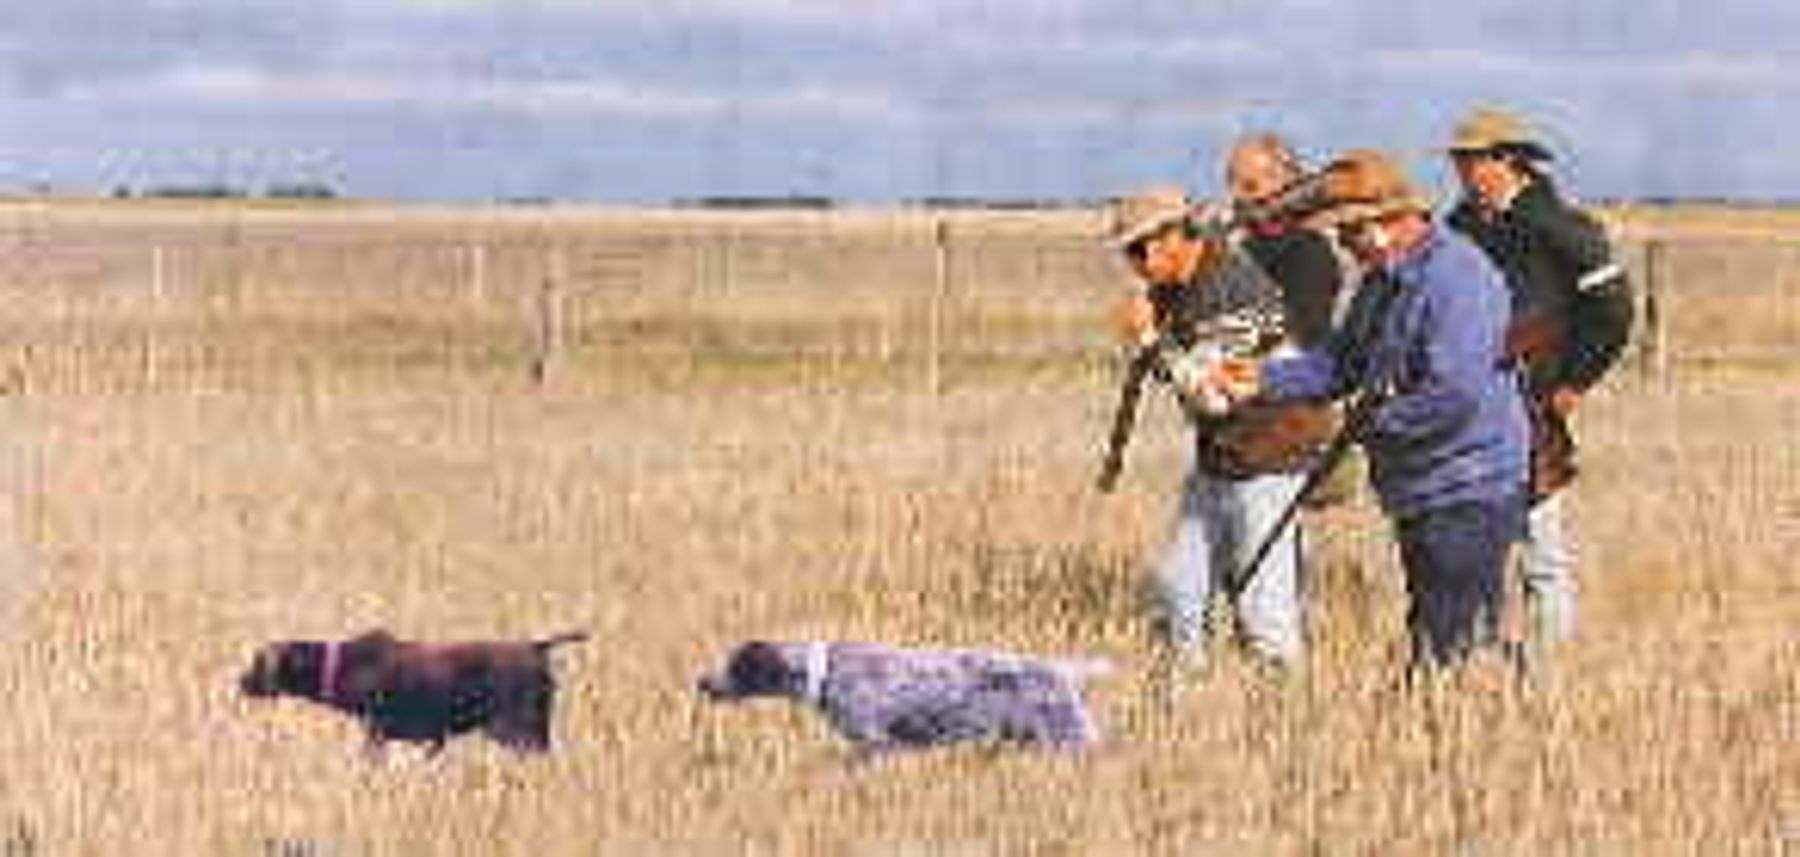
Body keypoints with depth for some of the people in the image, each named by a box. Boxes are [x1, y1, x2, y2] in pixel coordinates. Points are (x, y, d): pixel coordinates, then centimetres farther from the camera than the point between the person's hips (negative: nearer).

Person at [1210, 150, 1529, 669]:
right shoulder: (1382, 282, 13)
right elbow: (1338, 362, 19)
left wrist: (1374, 422, -16)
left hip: (1468, 495, -11)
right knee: (1426, 633, 16)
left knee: (1454, 652, -10)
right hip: (1417, 496, 11)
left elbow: (1454, 396, -28)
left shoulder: (1457, 279, -20)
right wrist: (1264, 380, 4)